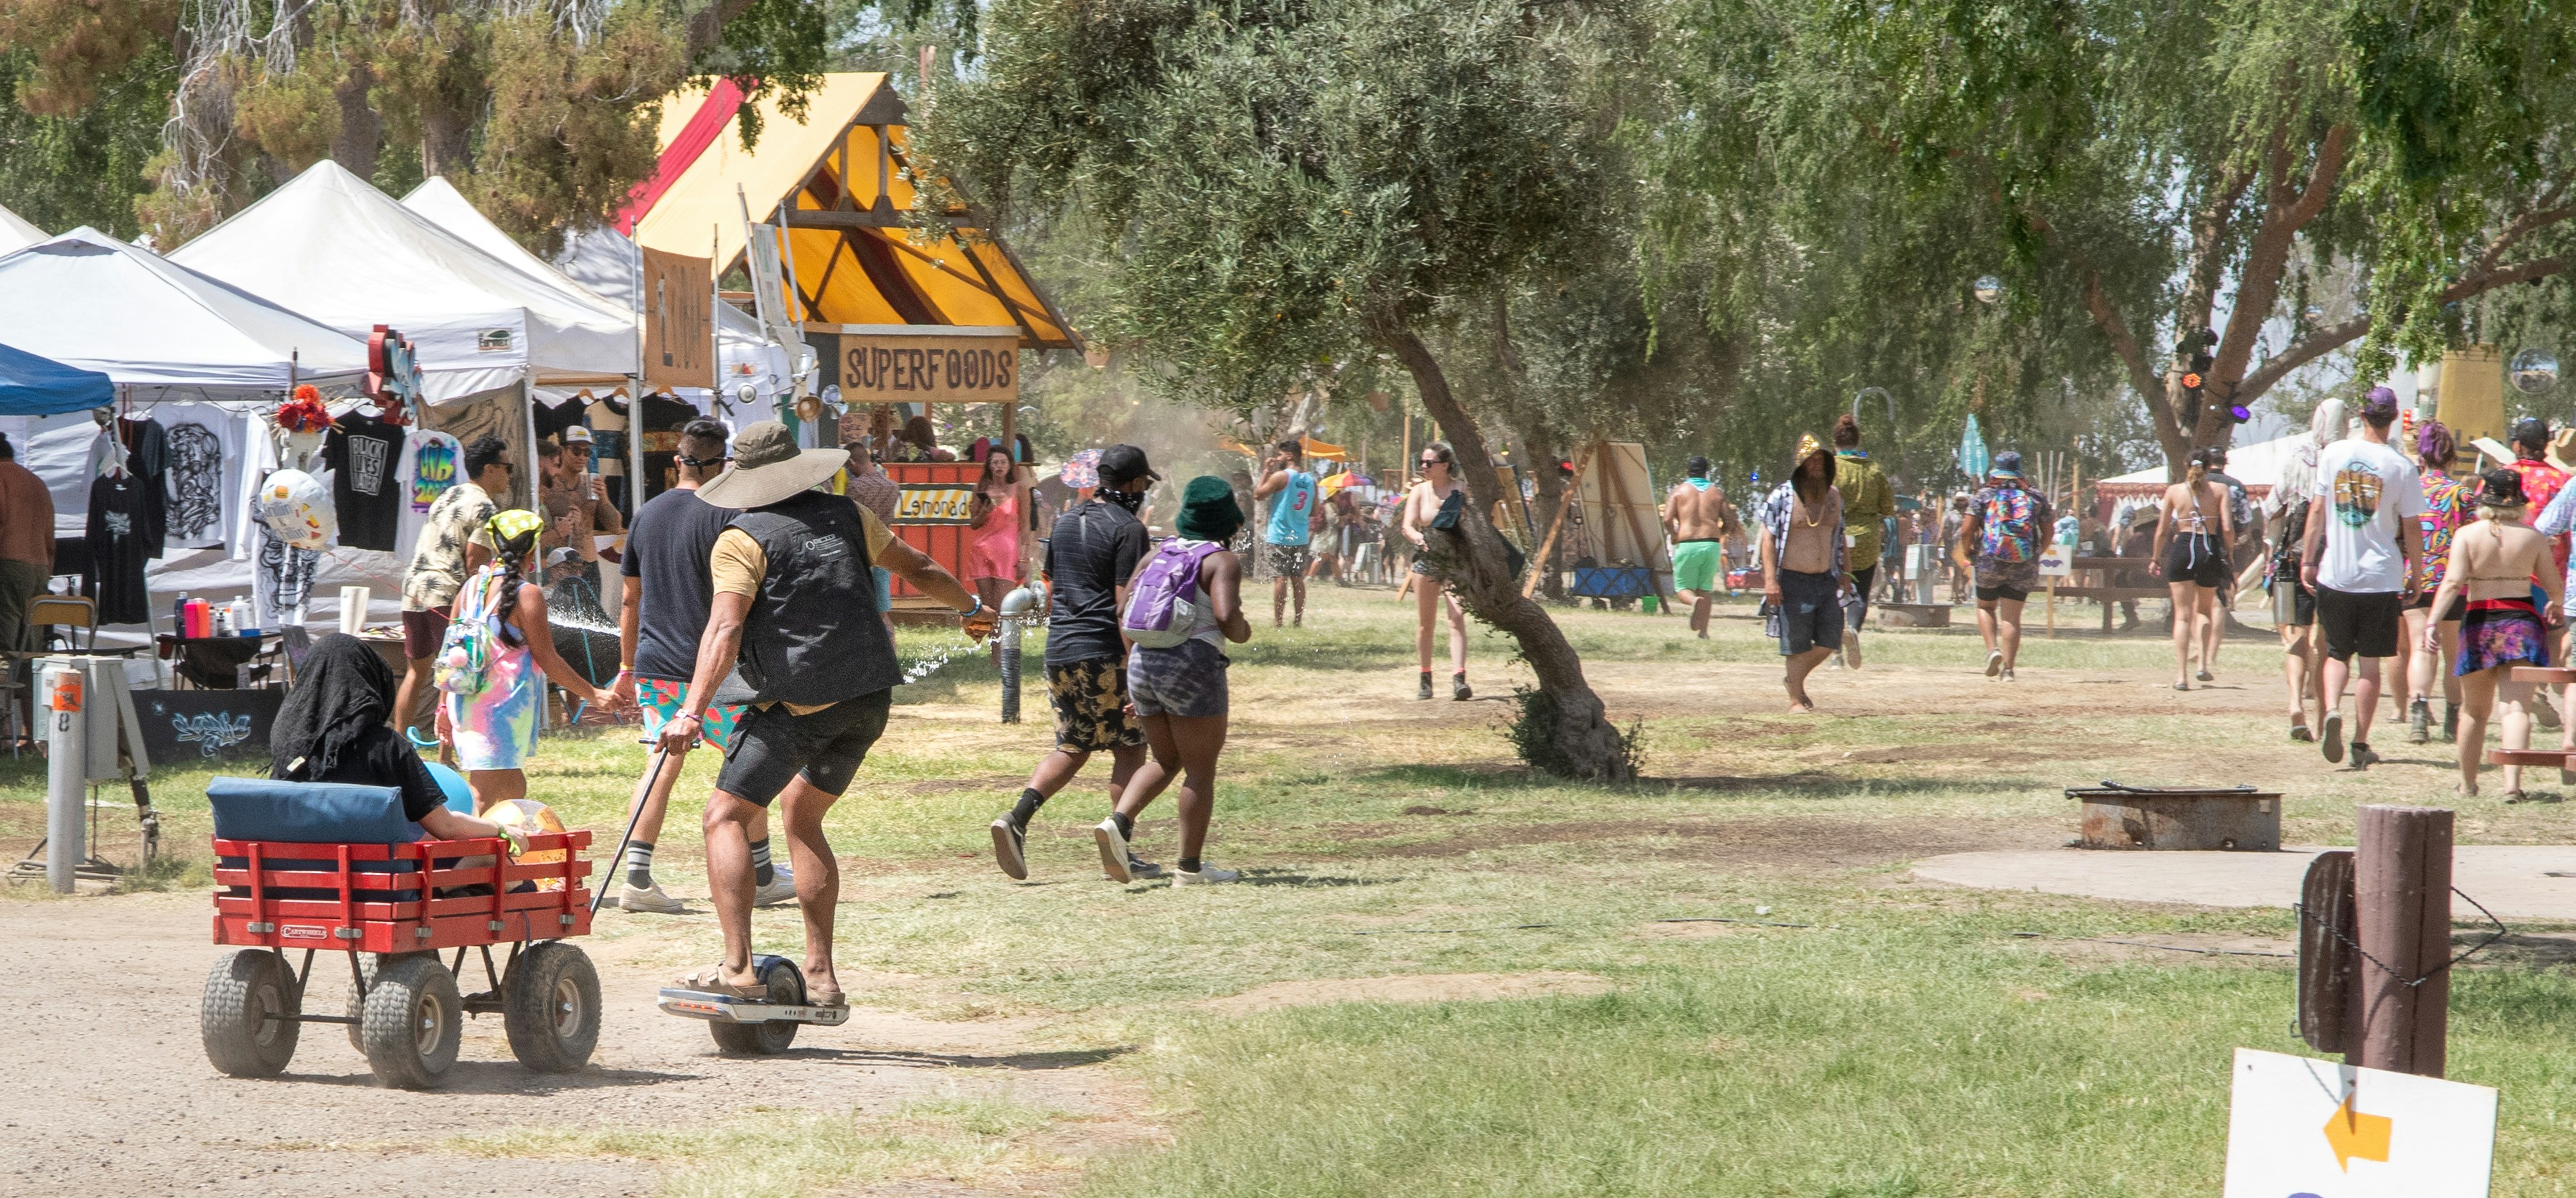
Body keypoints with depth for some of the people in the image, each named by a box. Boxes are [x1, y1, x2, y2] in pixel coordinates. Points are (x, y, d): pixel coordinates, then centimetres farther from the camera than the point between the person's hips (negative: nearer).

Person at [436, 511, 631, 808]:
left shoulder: (470, 588, 7)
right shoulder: (527, 595, -12)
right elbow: (547, 658, -9)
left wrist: (445, 707, 20)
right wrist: (592, 694, 0)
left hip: (465, 703, 7)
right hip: (504, 707, -7)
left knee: (513, 788, 19)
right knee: (483, 800, -6)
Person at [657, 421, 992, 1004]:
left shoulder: (743, 540, -8)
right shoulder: (845, 516, 10)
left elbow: (724, 631, -21)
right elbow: (918, 568, 23)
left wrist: (691, 710, -27)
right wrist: (972, 607, 41)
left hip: (798, 704, -6)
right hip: (868, 699, 6)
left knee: (726, 817, 1)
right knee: (802, 818, 20)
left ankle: (738, 967, -14)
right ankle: (820, 976, 16)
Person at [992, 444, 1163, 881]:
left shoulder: (1067, 519, 14)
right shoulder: (1128, 529, -10)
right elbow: (1125, 605, -16)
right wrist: (1136, 673, -16)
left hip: (1058, 651, 7)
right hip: (1105, 652, -7)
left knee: (1072, 748, 16)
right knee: (1129, 749, 7)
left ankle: (1016, 819, -5)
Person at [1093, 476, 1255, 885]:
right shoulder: (1223, 560, -6)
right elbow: (1227, 616, -21)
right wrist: (1242, 633, 2)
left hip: (1143, 665, 7)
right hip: (1192, 667, -7)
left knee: (1167, 761, 18)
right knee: (1201, 769, 3)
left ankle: (1118, 823, -4)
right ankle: (1190, 866, 4)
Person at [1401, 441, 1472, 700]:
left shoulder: (1462, 491, -1)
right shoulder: (1419, 491, 4)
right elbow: (1408, 525, -6)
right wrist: (1419, 538, -27)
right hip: (1427, 559, 3)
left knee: (1457, 618, -15)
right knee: (1424, 623, 6)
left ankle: (1458, 679, -22)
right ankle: (1425, 681, 17)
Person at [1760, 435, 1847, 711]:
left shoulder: (1834, 496, 11)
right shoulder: (1782, 496, -7)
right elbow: (1768, 538, -9)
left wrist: (1843, 572, 16)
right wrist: (1770, 579, -17)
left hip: (1825, 580, 5)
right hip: (1793, 581, -5)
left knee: (1829, 641, 5)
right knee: (1797, 644, -1)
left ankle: (1795, 677, 29)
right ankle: (1796, 699, 10)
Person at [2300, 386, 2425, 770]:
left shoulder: (2333, 454, -1)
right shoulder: (2400, 467, -6)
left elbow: (2317, 512, 1)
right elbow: (2411, 528, -3)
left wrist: (2308, 559, 8)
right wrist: (2415, 574, 8)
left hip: (2335, 576, 2)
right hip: (2381, 578, -2)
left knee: (2337, 654, 15)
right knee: (2370, 662, 7)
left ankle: (2332, 710, -12)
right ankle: (2361, 743, 8)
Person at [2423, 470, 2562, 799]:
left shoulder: (2467, 535, -3)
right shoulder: (2534, 537, 1)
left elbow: (2453, 582, -14)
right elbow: (2554, 587, 8)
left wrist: (2433, 622, -19)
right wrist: (2555, 605, 30)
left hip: (2479, 623, 0)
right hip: (2521, 622, 0)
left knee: (2474, 711, 15)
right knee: (2517, 707, -6)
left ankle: (2467, 784, 24)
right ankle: (2512, 782, -23)